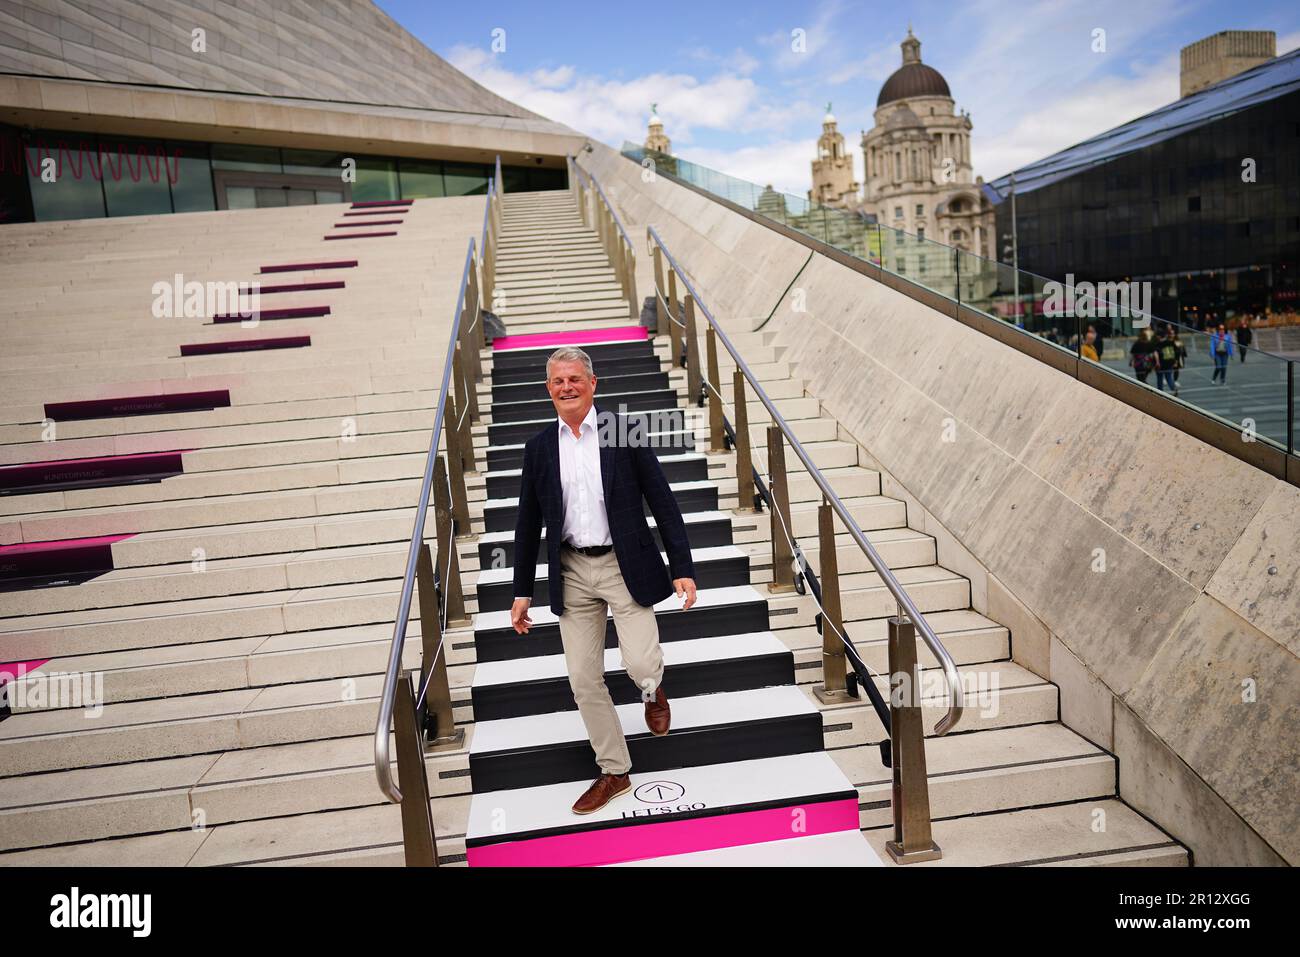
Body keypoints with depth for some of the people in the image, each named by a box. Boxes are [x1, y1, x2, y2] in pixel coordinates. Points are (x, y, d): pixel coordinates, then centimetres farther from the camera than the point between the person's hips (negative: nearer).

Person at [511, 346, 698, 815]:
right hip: (572, 573, 3)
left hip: (625, 566, -3)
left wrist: (683, 568, -9)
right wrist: (522, 591, 9)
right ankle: (614, 771, 25)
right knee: (583, 679, 6)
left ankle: (652, 690, 27)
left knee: (641, 664, -13)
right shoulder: (539, 447, 6)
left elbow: (662, 503, -3)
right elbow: (528, 524, 10)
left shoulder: (624, 433, -3)